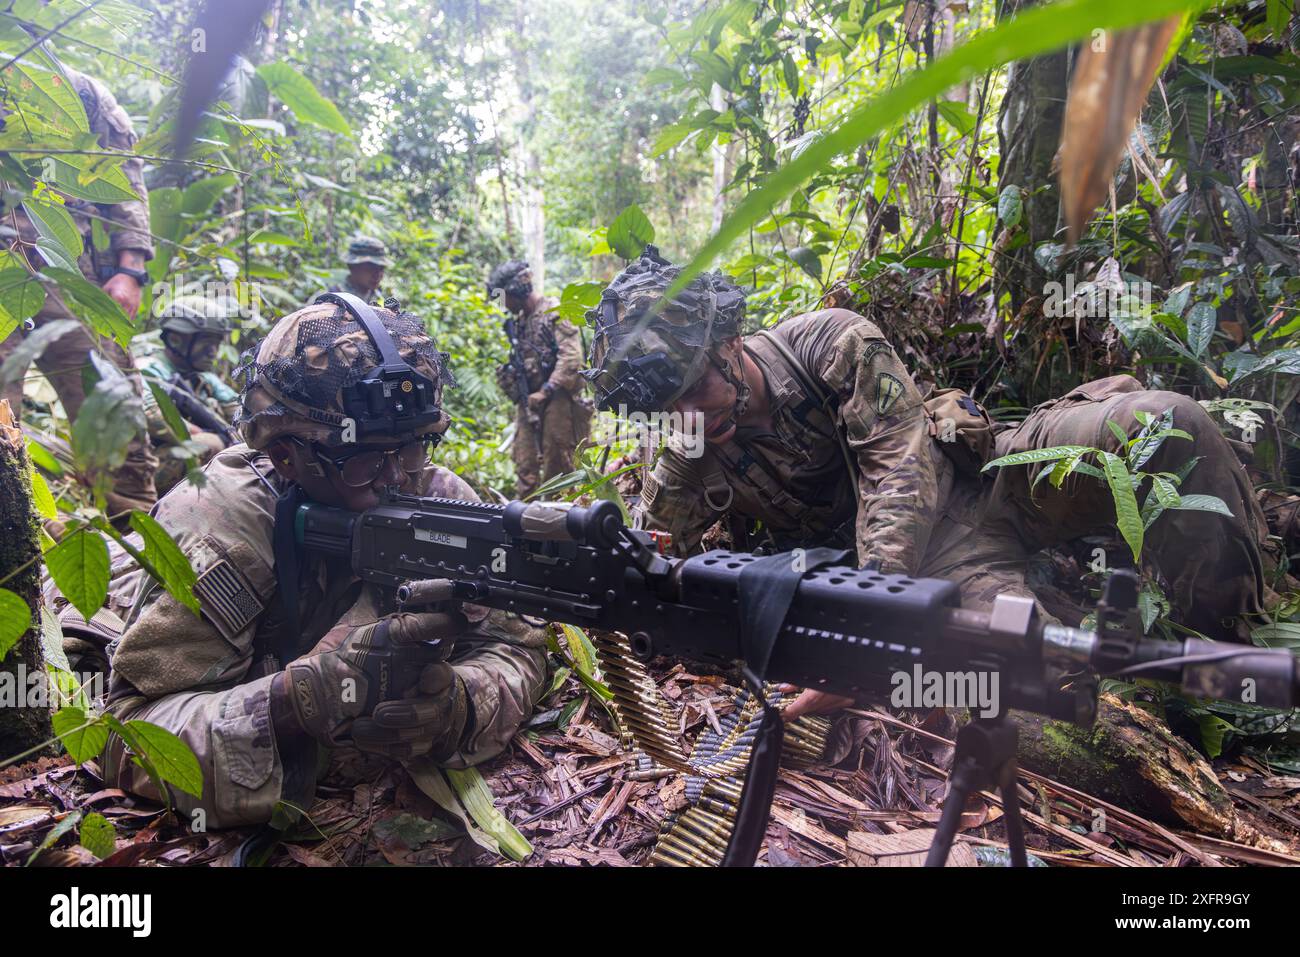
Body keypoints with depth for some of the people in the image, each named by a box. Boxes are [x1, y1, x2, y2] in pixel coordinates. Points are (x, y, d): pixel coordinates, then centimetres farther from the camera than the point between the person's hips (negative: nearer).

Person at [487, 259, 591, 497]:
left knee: (557, 466, -2)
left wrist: (546, 392, -19)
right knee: (525, 465, 6)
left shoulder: (556, 313, -7)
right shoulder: (519, 322, 17)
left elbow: (571, 358, -17)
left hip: (557, 399, -7)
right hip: (529, 401, 7)